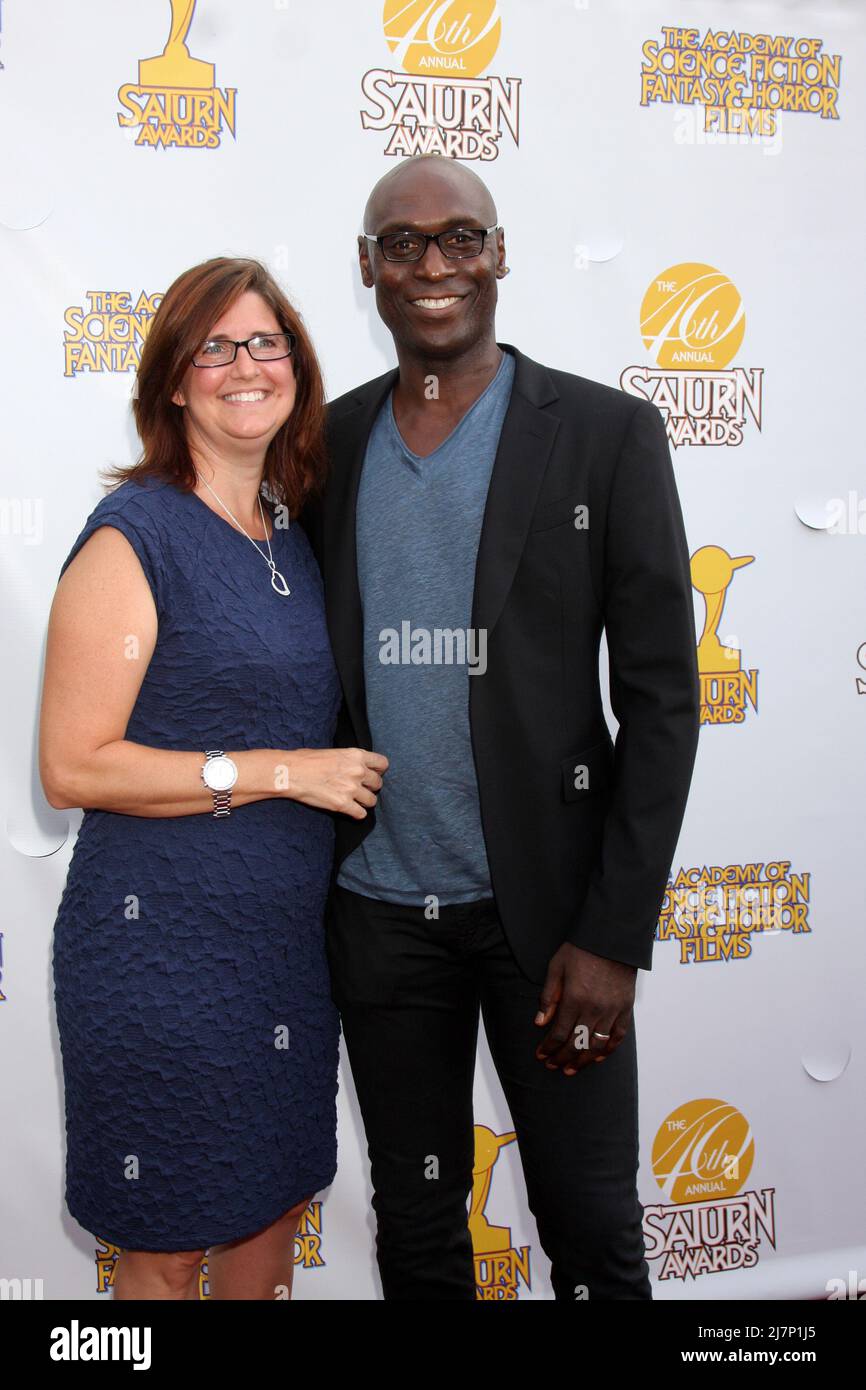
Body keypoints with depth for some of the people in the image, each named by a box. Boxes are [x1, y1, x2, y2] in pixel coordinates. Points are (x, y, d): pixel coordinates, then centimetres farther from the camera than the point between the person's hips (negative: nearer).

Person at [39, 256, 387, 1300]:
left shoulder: (290, 536, 9)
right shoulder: (134, 537, -13)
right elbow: (74, 765, -18)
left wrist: (343, 773, 5)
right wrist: (279, 772, -18)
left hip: (287, 936, 7)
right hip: (164, 943, -7)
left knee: (274, 1204, 20)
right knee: (169, 1246, 10)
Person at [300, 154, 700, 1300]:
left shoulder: (607, 433, -5)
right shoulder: (330, 442, 6)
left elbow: (662, 697, -7)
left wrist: (615, 935, -12)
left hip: (545, 903, -3)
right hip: (378, 910, 3)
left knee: (594, 1232, 10)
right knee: (416, 1230, 18)